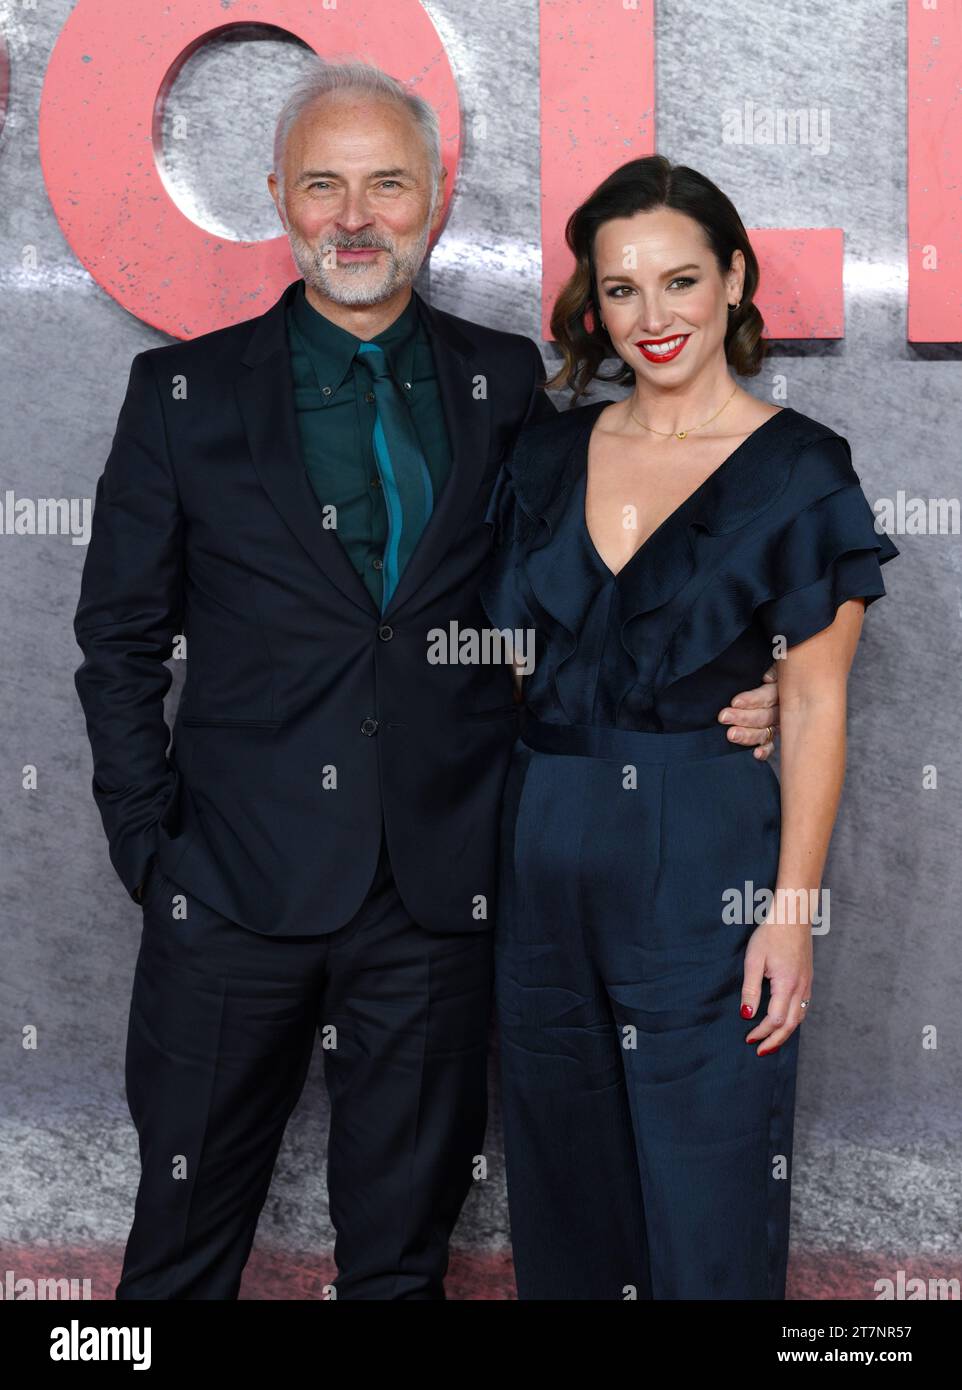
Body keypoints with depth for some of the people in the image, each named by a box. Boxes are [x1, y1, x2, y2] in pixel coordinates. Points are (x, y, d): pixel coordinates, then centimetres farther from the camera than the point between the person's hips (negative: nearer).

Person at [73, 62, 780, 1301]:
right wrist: (147, 840, -2)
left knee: (404, 1242, 14)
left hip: (440, 880, 1)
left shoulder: (505, 384, 7)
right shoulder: (187, 392, 2)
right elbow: (120, 635, 5)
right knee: (185, 1235, 10)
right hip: (240, 875, -1)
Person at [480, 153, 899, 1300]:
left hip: (705, 870, -4)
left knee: (705, 1214, 2)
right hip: (545, 862, 5)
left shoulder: (801, 471, -4)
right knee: (563, 1194, 14)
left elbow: (814, 704, -6)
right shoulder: (548, 455, 9)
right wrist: (488, 851, 5)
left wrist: (793, 909, -13)